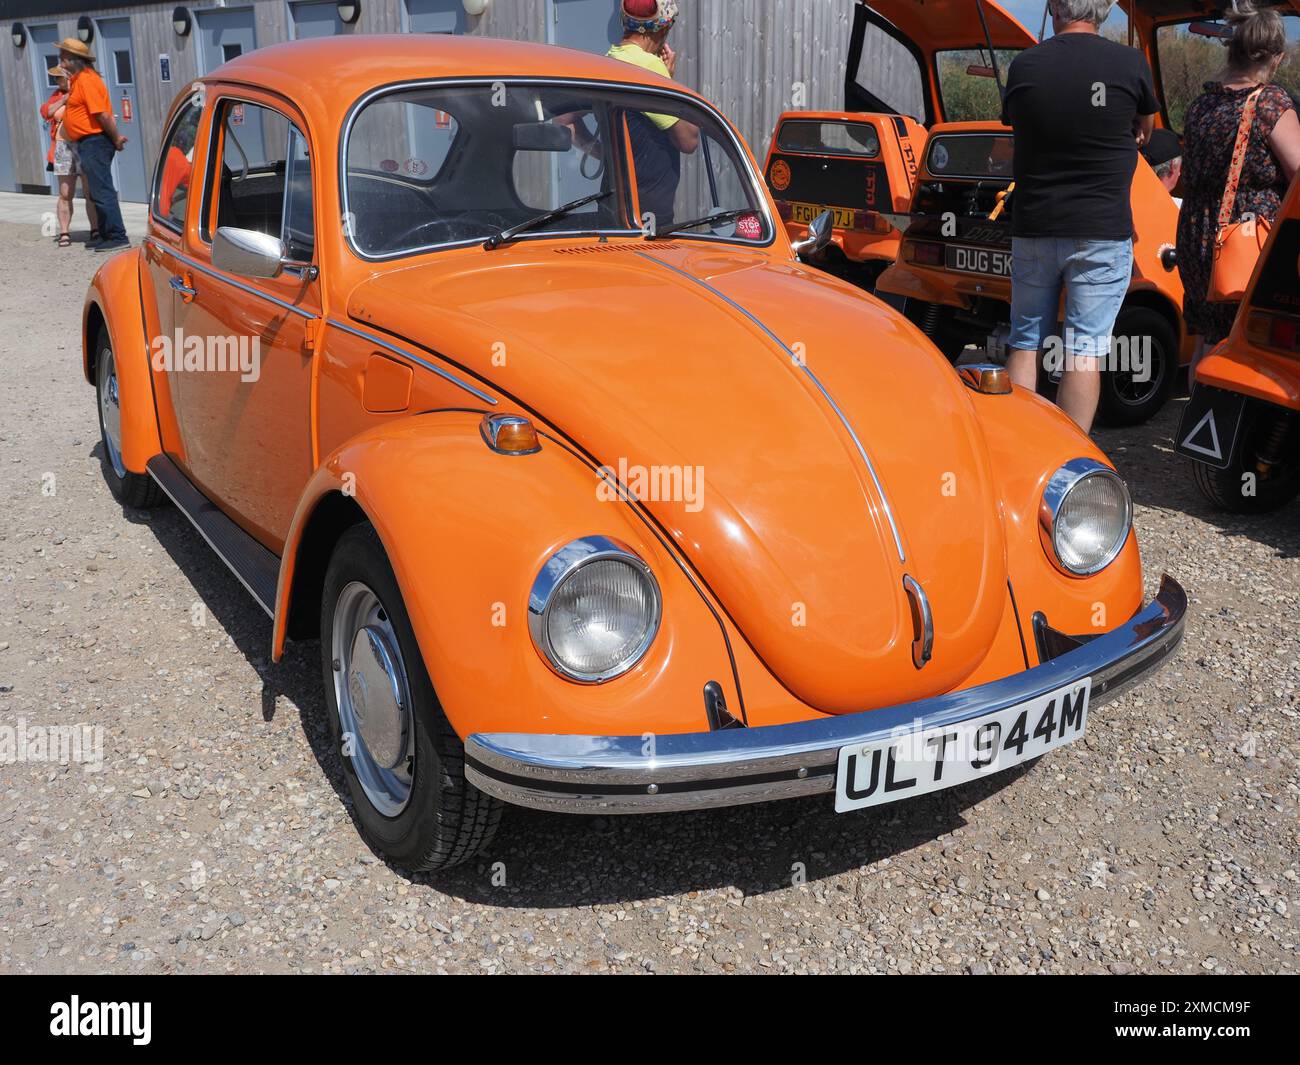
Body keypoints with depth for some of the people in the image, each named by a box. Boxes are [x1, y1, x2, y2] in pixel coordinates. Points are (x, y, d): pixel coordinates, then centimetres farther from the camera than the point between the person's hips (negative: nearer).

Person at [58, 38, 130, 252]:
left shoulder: (86, 80, -16)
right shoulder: (77, 80, 16)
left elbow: (103, 115, -22)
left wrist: (116, 140, -14)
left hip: (94, 143, -10)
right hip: (88, 144, 10)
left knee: (102, 192, -9)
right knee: (98, 192, 14)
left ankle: (118, 237, -6)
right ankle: (106, 235, 20)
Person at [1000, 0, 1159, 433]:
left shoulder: (1024, 65, 0)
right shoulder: (1130, 64, -4)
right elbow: (1144, 129, 15)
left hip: (1032, 230, 2)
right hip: (1102, 234, -2)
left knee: (1025, 345, 13)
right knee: (1083, 354, 1)